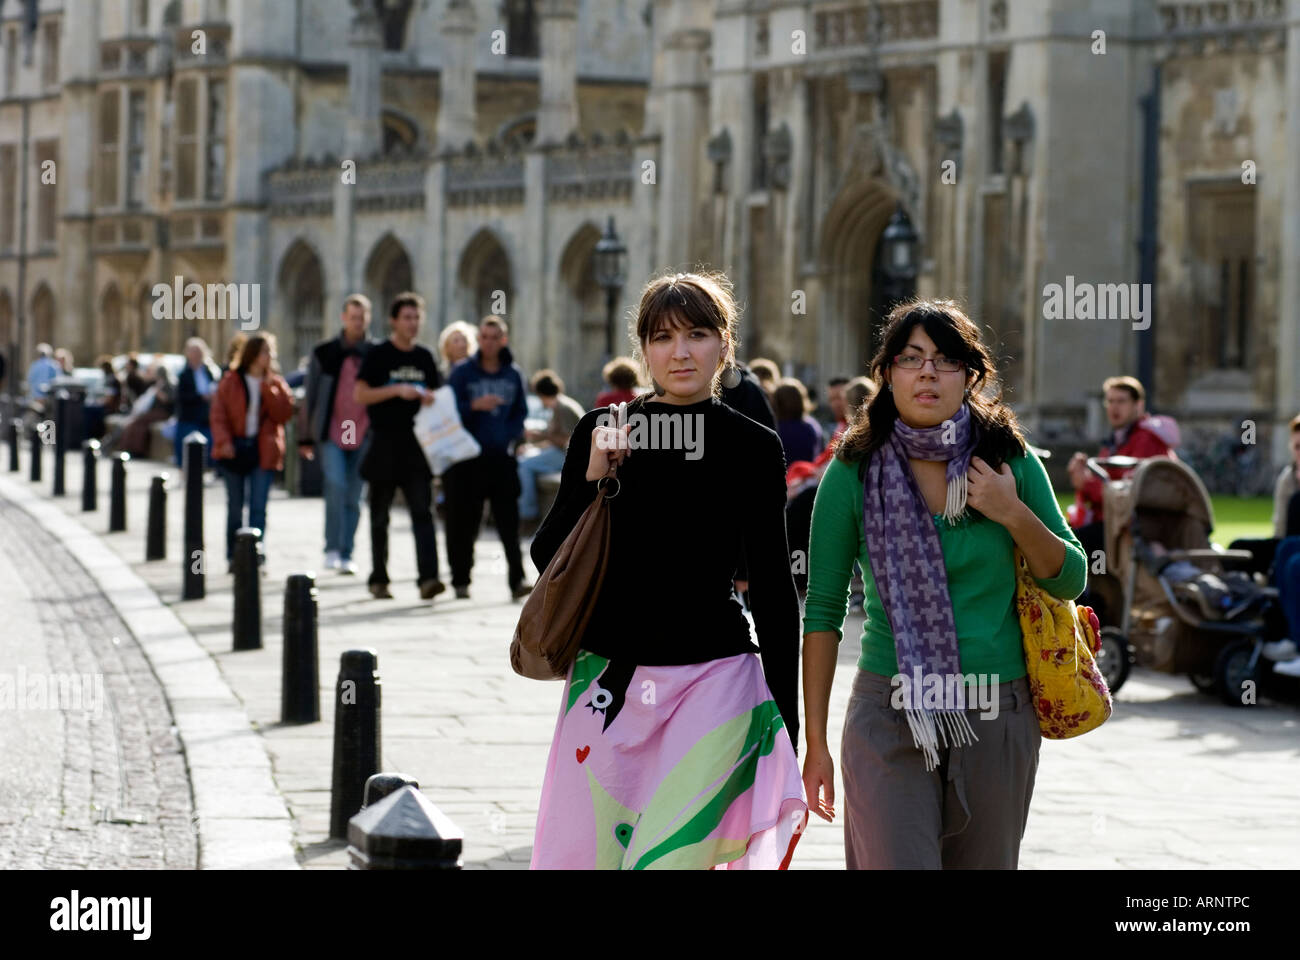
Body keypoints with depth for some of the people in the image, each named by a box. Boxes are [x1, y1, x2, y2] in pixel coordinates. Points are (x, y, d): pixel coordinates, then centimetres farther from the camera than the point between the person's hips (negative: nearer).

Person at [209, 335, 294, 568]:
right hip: (235, 449, 0)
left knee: (258, 506, -9)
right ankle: (234, 556, 17)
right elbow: (217, 413, -2)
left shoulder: (276, 384, 6)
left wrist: (269, 387, -14)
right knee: (235, 506, 8)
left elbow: (283, 415, -5)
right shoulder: (231, 381, 1)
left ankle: (255, 551, -13)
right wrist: (223, 441, -15)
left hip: (262, 451, 0)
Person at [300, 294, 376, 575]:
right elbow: (310, 397, 9)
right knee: (335, 484, -19)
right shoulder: (324, 353, 4)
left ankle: (346, 555, 13)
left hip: (364, 436, 1)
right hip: (331, 433, -1)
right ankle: (332, 548, -9)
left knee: (353, 498, 5)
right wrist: (305, 437, 8)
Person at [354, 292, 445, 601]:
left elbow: (435, 395, 22)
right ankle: (378, 580, 15)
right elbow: (359, 394, -9)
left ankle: (428, 577, -19)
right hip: (385, 444, -3)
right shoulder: (378, 355, -2)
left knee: (423, 511, -10)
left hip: (416, 447, 3)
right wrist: (397, 390, -18)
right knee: (380, 515, 5)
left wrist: (430, 398, -2)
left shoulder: (424, 357, 12)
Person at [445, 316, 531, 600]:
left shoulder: (513, 375, 9)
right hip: (468, 457, -2)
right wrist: (474, 406, -20)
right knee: (464, 522, 0)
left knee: (509, 519, -6)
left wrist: (508, 436, -3)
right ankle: (461, 580, 9)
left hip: (502, 457, 2)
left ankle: (517, 579, -9)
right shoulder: (462, 372, 1)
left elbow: (521, 412, 13)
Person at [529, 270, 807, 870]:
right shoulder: (603, 432, 4)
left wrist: (787, 725, 4)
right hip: (608, 683, 2)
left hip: (713, 680, -2)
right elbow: (547, 557, 4)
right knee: (587, 856, 2)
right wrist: (593, 479, -12)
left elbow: (774, 588, 6)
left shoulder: (753, 448, 2)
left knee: (663, 860, -15)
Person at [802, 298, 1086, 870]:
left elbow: (1069, 581, 8)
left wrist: (1014, 516, -10)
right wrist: (816, 742, -1)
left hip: (999, 720, 2)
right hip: (890, 717, -2)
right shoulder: (854, 473, -2)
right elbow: (823, 611, 1)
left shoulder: (1010, 462, 2)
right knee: (895, 863, -15)